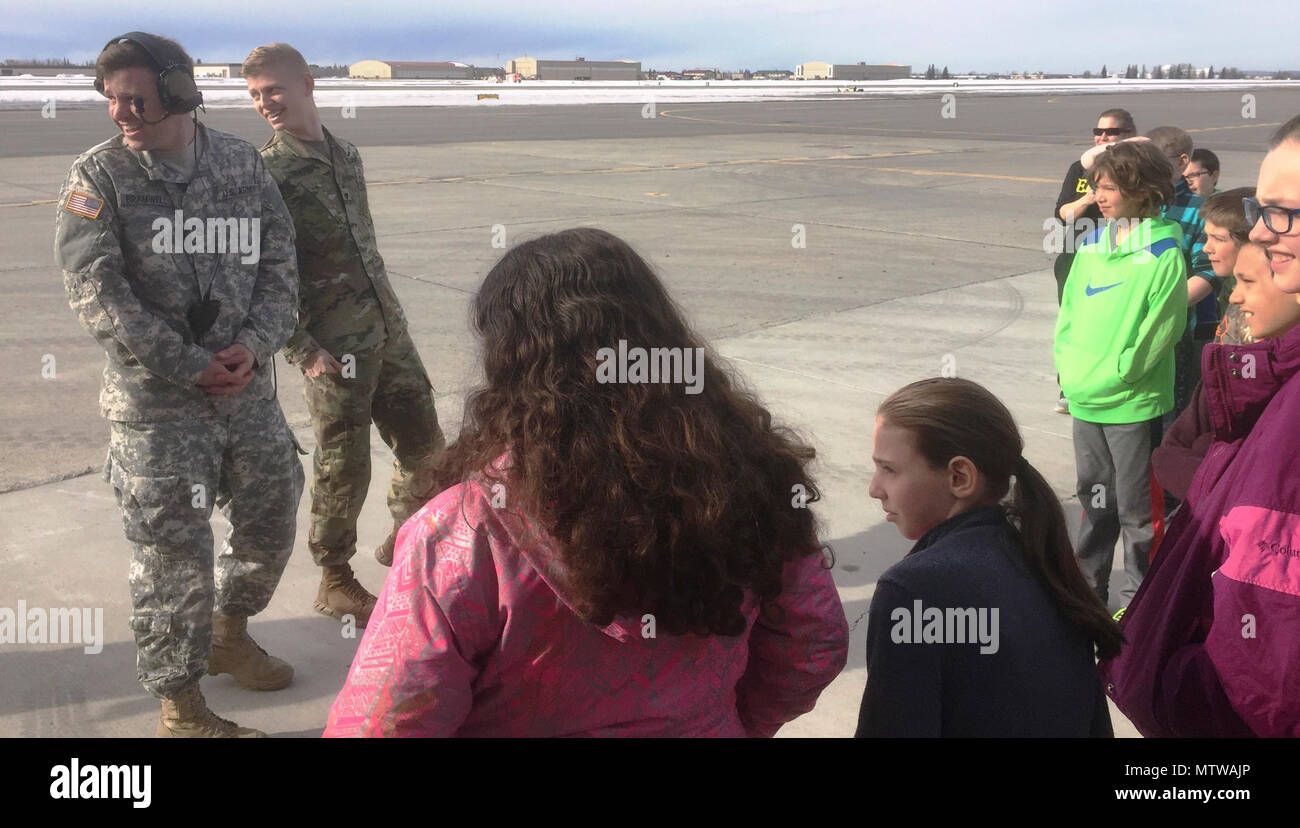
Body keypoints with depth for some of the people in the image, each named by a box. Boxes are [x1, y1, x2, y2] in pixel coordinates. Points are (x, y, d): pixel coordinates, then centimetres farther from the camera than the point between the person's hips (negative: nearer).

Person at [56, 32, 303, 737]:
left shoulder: (242, 164, 3)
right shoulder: (98, 176, -7)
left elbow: (278, 265, 5)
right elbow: (94, 291, -13)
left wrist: (256, 344, -12)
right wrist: (191, 367, -16)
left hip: (249, 390, 5)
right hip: (155, 407, -4)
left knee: (272, 522, 17)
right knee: (173, 554, -1)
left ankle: (228, 633, 44)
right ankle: (179, 705, 17)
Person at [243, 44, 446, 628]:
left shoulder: (348, 156, 11)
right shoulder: (266, 174, -8)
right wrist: (302, 349, -15)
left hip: (389, 334, 6)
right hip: (334, 350, -6)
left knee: (425, 447, 14)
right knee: (344, 468, 2)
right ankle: (335, 582, 21)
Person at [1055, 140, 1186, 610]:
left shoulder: (1163, 254, -12)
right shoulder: (1093, 247, 6)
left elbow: (1158, 330, -15)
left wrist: (1109, 377, -15)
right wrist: (1067, 365, -2)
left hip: (1134, 402, -6)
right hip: (1084, 398, 6)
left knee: (1136, 506, 6)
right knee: (1094, 499, 19)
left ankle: (1140, 599, 20)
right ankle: (1088, 585, 33)